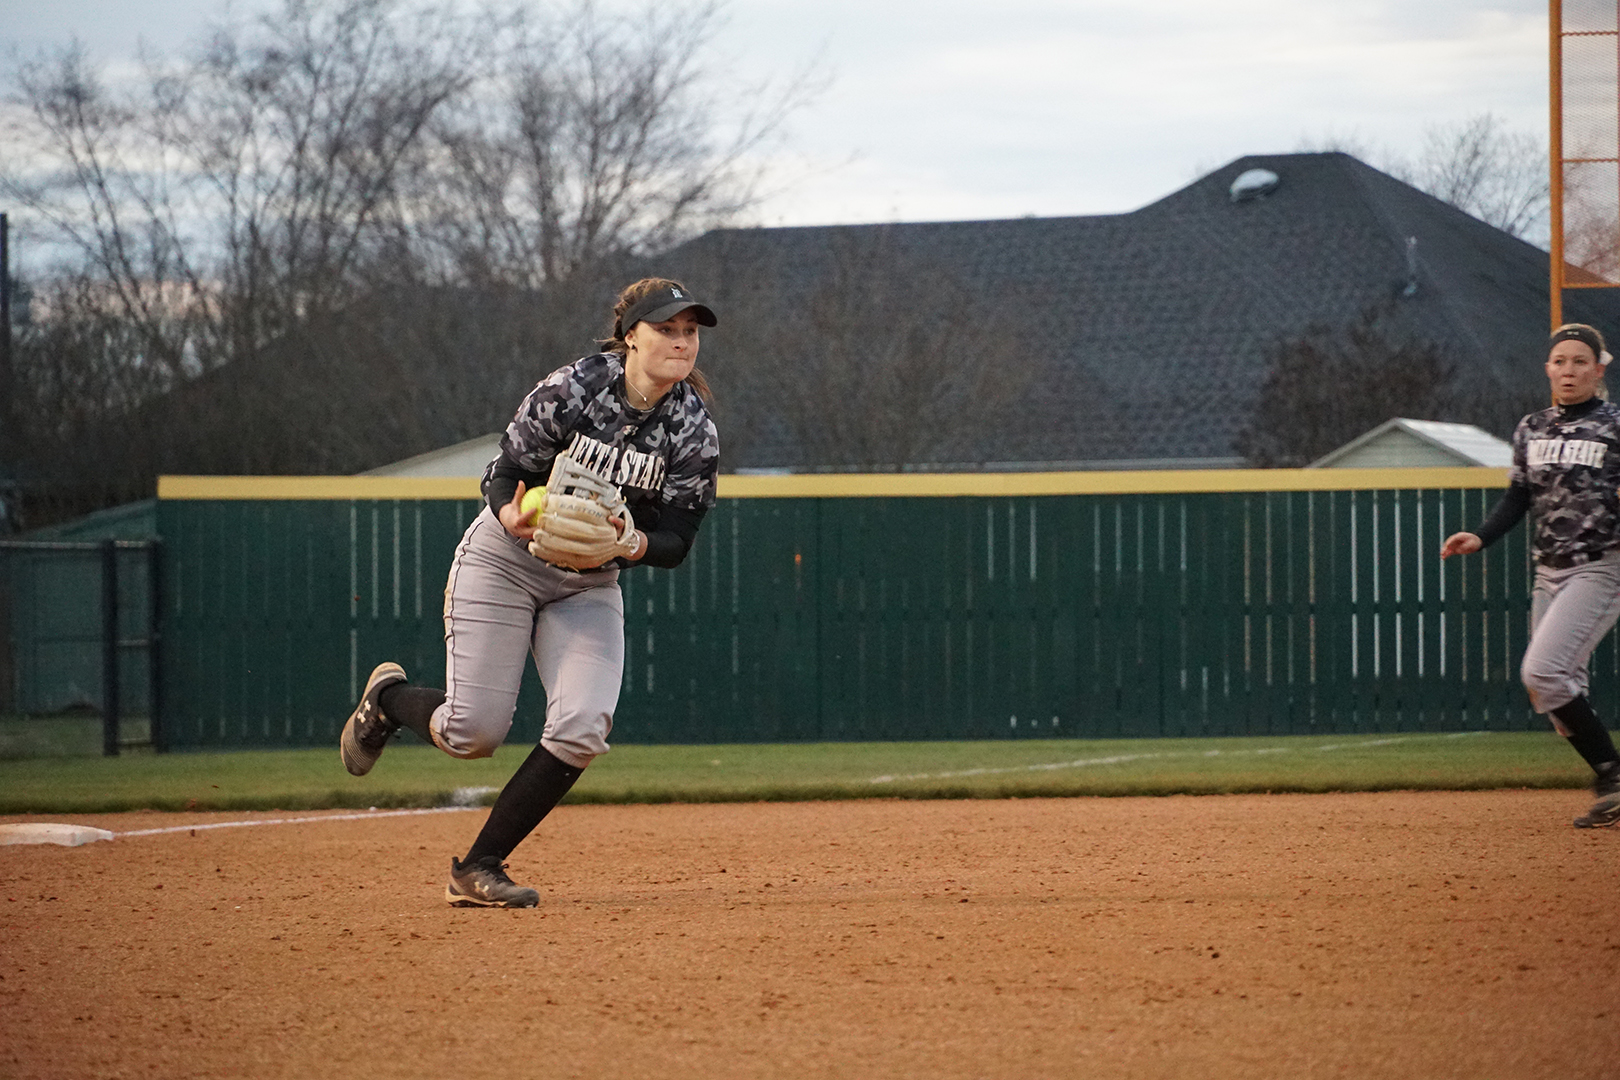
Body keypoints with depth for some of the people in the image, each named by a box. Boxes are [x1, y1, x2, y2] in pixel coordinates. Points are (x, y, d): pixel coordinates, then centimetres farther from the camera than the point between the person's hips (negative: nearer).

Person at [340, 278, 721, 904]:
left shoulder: (694, 432, -12)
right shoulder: (573, 389, -20)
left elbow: (677, 542, -8)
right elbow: (504, 475, -12)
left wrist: (633, 543, -31)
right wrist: (511, 516, -35)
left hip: (590, 587, 3)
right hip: (504, 564, -3)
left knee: (582, 730, -18)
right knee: (474, 733, -9)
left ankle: (478, 869, -4)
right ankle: (388, 698, 27)